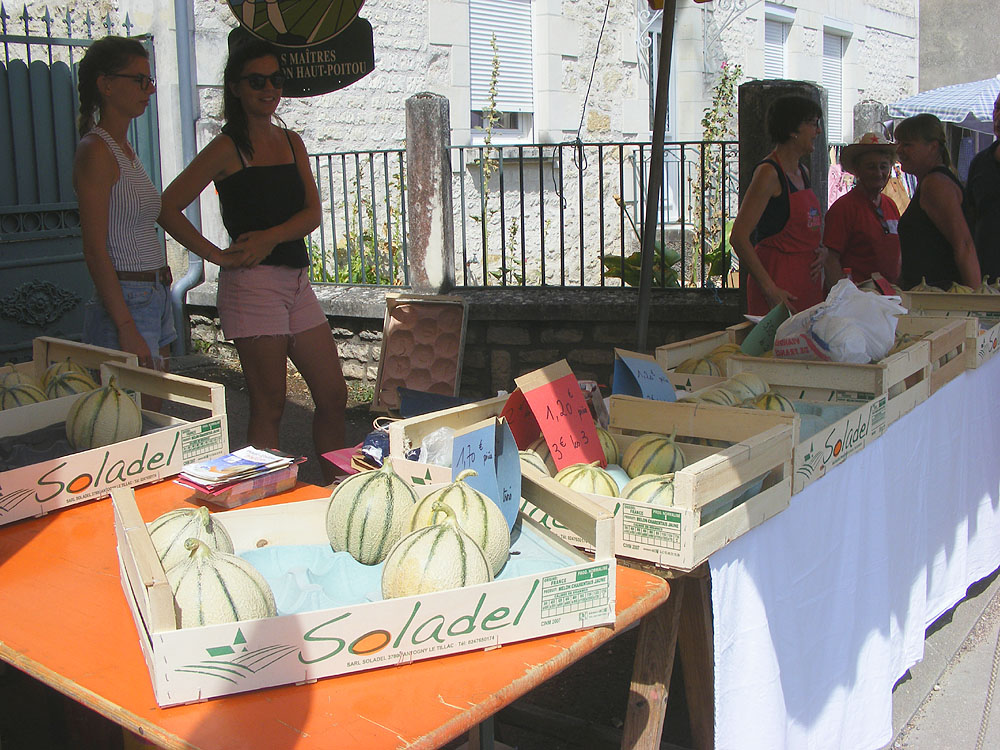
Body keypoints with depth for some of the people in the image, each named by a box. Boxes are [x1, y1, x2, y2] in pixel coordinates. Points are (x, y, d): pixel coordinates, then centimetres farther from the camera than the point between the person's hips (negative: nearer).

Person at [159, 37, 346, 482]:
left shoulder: (291, 142, 15)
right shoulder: (227, 148, -3)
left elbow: (313, 213, 5)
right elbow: (167, 207, -6)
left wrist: (271, 236, -13)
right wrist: (217, 254, -10)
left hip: (297, 282, 7)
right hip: (253, 283, -6)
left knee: (334, 397, 8)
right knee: (269, 408, -3)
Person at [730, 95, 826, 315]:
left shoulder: (802, 172, 16)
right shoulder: (769, 172, -10)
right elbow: (738, 237, -17)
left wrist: (819, 250, 6)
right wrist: (770, 289, -20)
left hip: (808, 282, 8)